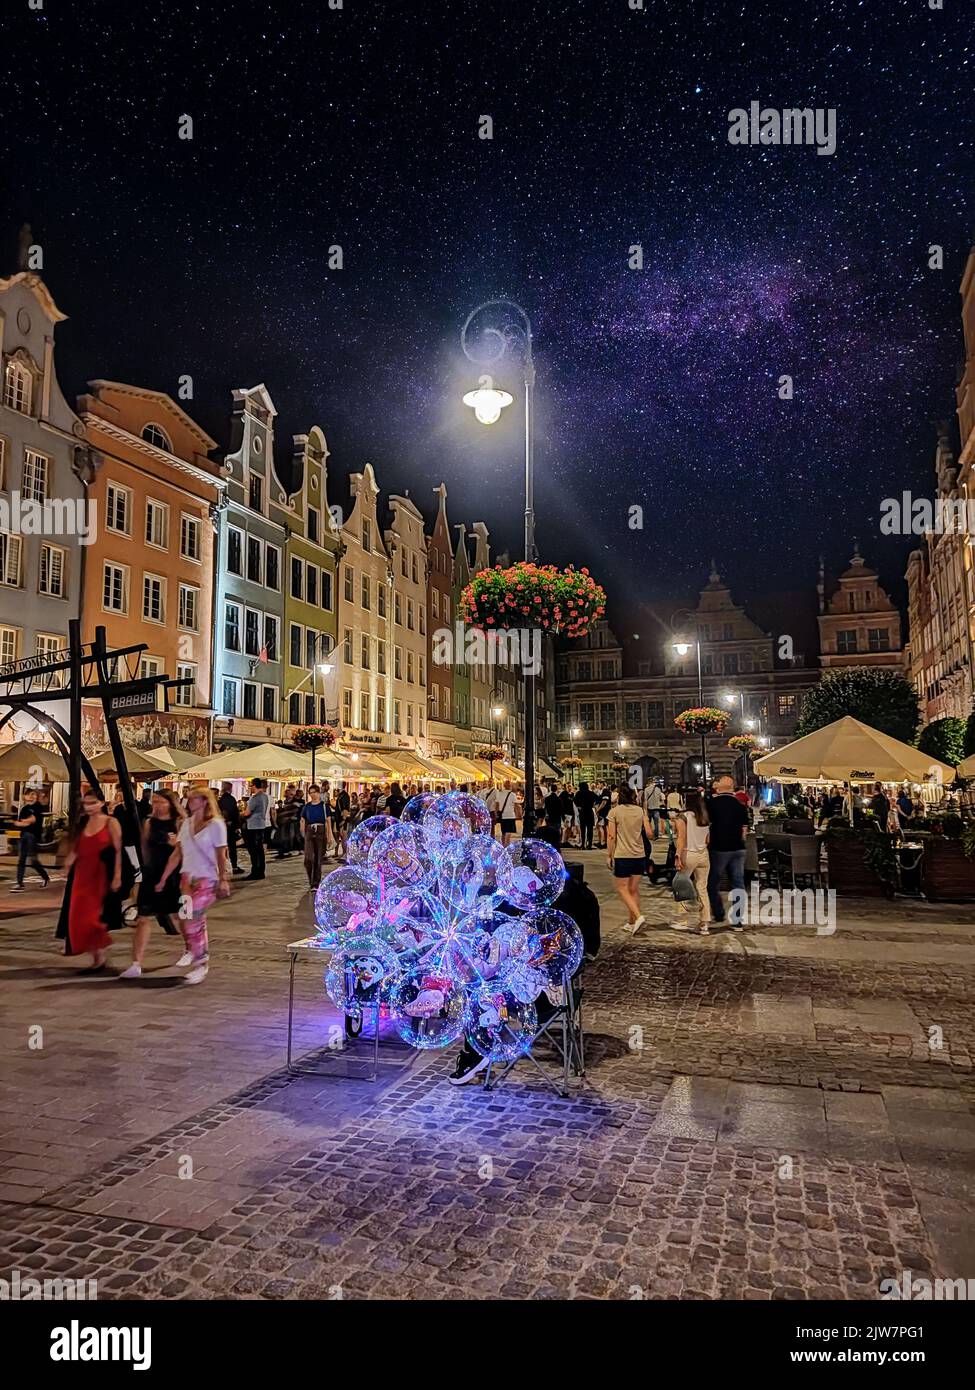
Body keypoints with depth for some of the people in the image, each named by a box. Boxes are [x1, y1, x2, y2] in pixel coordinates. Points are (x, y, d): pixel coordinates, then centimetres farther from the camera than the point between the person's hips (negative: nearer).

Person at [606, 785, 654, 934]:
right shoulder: (641, 811, 3)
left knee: (623, 889, 4)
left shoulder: (614, 812, -5)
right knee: (634, 889, 12)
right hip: (639, 855, 4)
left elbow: (611, 836, -9)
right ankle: (632, 922, 15)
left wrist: (608, 855, -1)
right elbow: (649, 834, 0)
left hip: (622, 856, -4)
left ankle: (638, 916, -13)